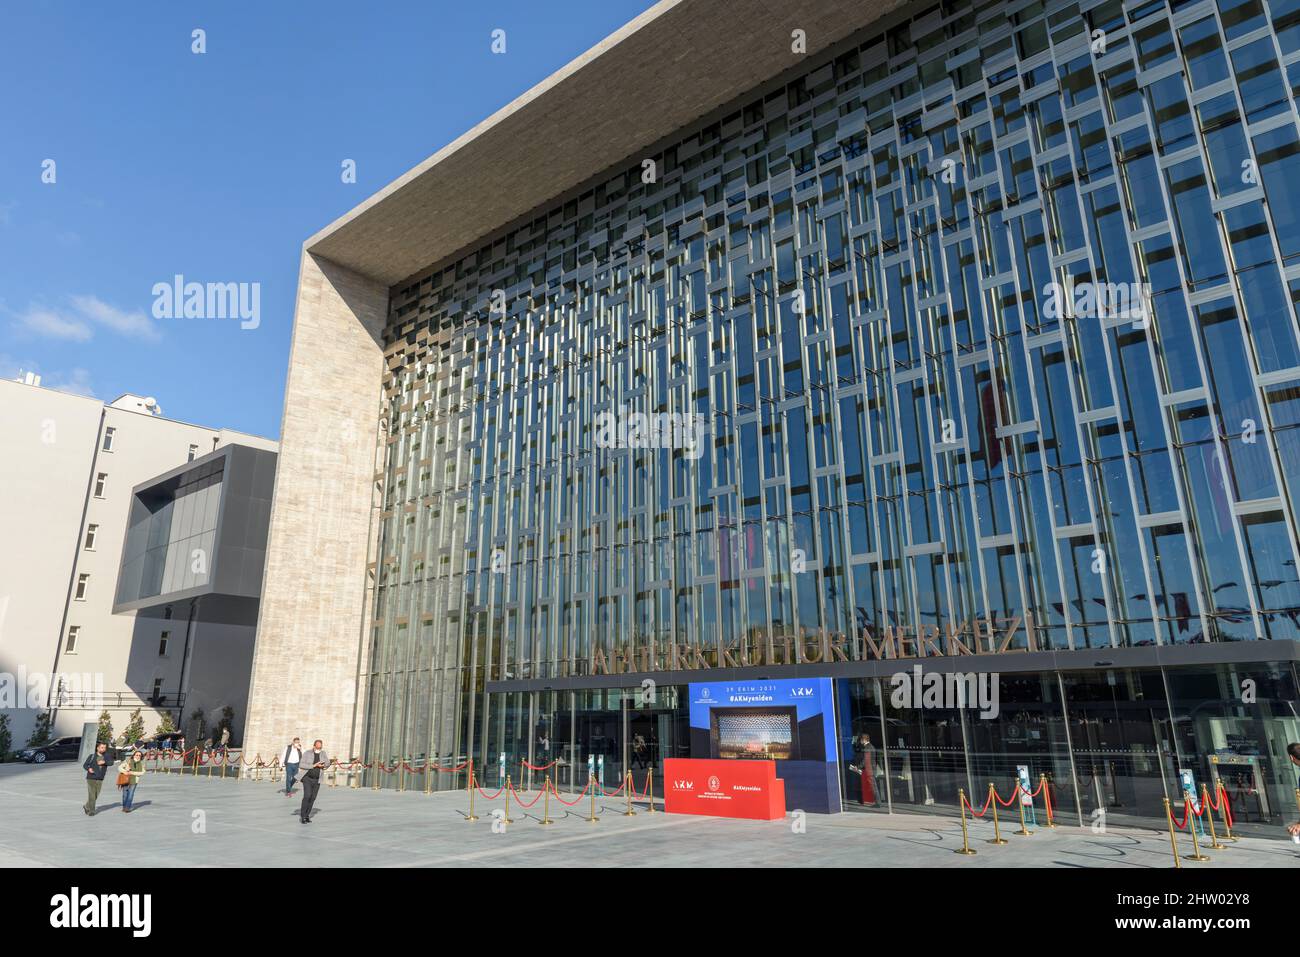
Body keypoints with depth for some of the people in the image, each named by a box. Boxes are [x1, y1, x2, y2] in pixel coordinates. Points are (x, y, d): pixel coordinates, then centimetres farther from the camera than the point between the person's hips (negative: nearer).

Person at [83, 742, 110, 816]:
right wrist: (89, 769, -23)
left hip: (100, 780, 3)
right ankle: (91, 811, 1)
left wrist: (104, 762, -28)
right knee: (91, 795, -8)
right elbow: (85, 765, -3)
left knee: (96, 796, 9)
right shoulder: (92, 756, -1)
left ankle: (87, 807, 32)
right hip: (91, 779, -3)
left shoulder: (106, 756, 4)